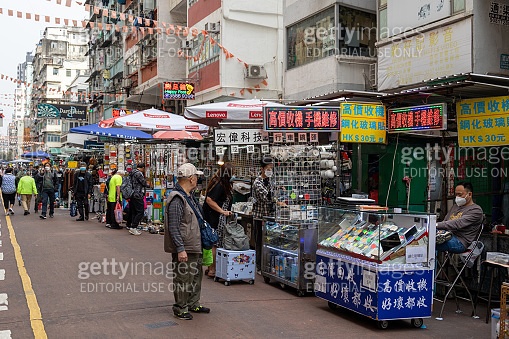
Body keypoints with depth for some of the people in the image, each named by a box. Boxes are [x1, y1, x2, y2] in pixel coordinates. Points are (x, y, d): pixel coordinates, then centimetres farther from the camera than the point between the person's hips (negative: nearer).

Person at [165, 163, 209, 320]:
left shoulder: (189, 196, 11)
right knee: (183, 279, 0)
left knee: (196, 275, 19)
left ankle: (193, 304, 34)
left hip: (195, 247, 10)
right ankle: (180, 308, 14)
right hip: (183, 249, -10)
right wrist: (180, 249, -26)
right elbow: (173, 227, -23)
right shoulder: (177, 199, -20)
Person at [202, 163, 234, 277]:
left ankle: (211, 268, 23)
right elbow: (209, 200, -23)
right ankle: (212, 270, 6)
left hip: (219, 219, 10)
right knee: (215, 243, -2)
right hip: (215, 219, -10)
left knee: (215, 243, 15)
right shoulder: (219, 185, -19)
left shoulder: (224, 184, 11)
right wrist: (223, 211, -22)